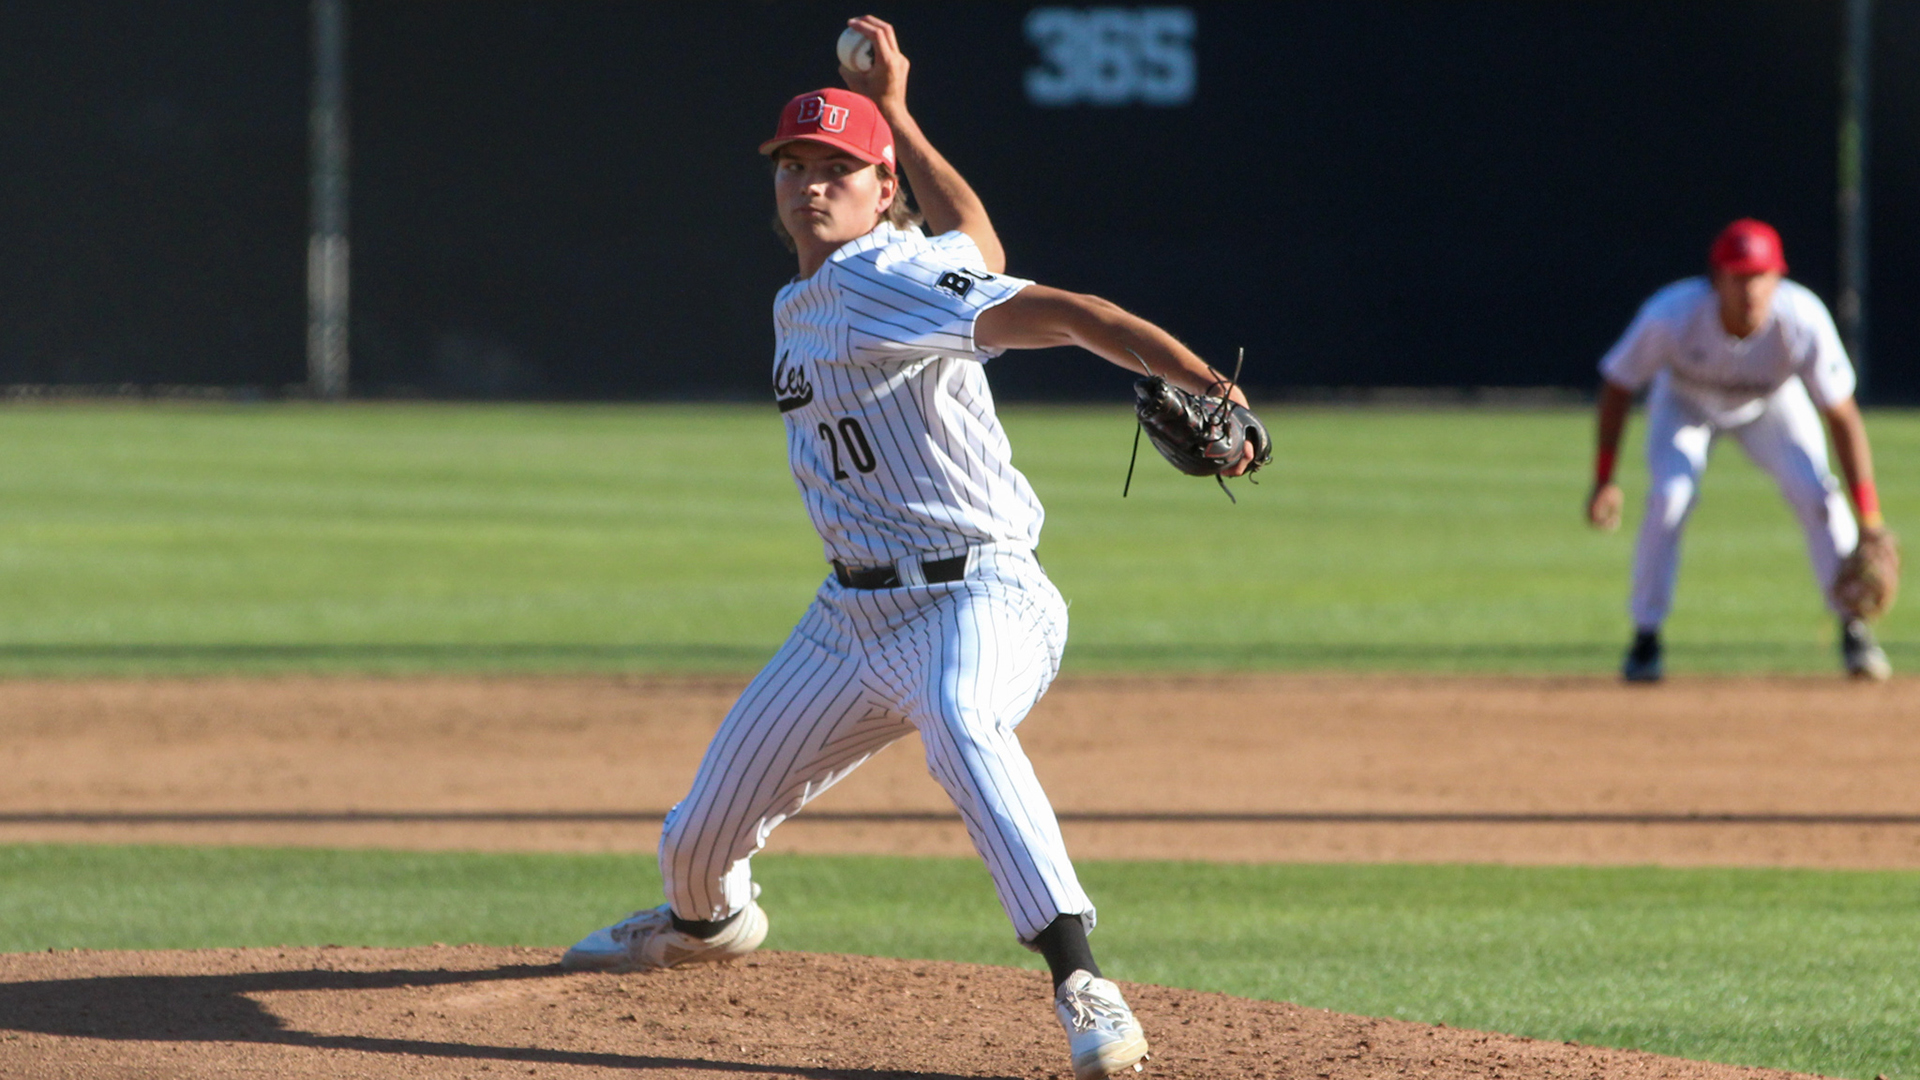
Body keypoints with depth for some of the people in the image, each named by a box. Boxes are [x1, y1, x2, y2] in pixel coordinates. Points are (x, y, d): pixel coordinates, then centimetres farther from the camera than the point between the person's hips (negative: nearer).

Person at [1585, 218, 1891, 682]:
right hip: (1685, 402, -1)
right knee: (1669, 498, -23)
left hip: (1771, 405, 1)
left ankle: (1854, 631, -3)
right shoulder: (1672, 314, -37)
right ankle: (1645, 639, -8)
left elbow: (1842, 417, -30)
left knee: (1817, 495, -18)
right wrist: (1603, 482, -22)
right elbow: (1617, 384, -21)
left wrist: (1869, 520, -35)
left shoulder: (1803, 320, -35)